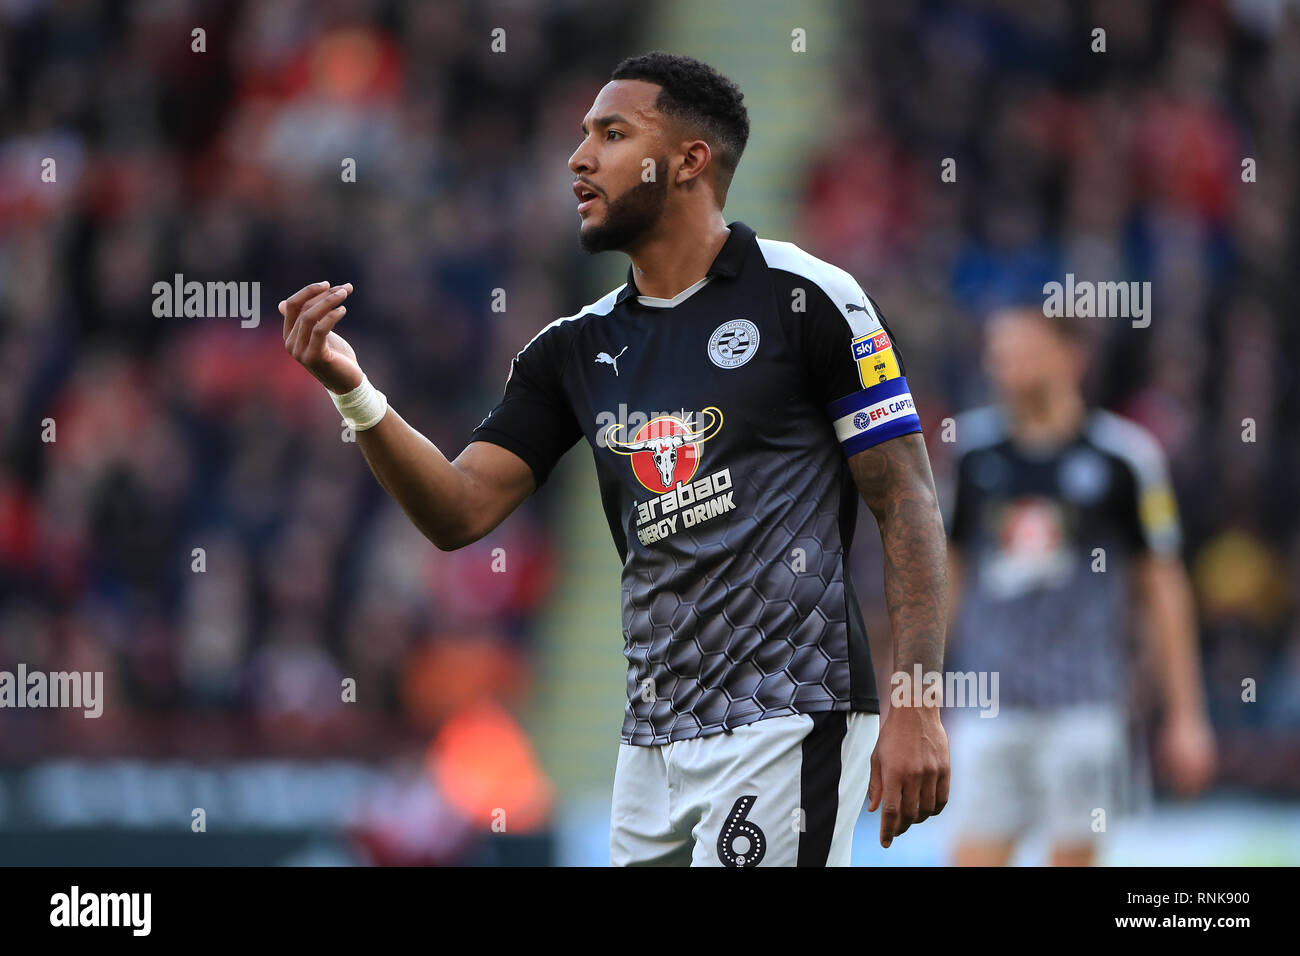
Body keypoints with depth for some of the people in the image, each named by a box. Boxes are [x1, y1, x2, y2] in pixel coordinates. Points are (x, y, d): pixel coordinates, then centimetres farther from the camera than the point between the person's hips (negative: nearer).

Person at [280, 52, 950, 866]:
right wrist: (355, 394, -9)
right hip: (654, 737, 6)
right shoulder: (579, 348, 14)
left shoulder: (806, 300, -4)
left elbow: (909, 503, -6)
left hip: (786, 727, -6)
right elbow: (460, 512, 8)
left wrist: (916, 709, -14)